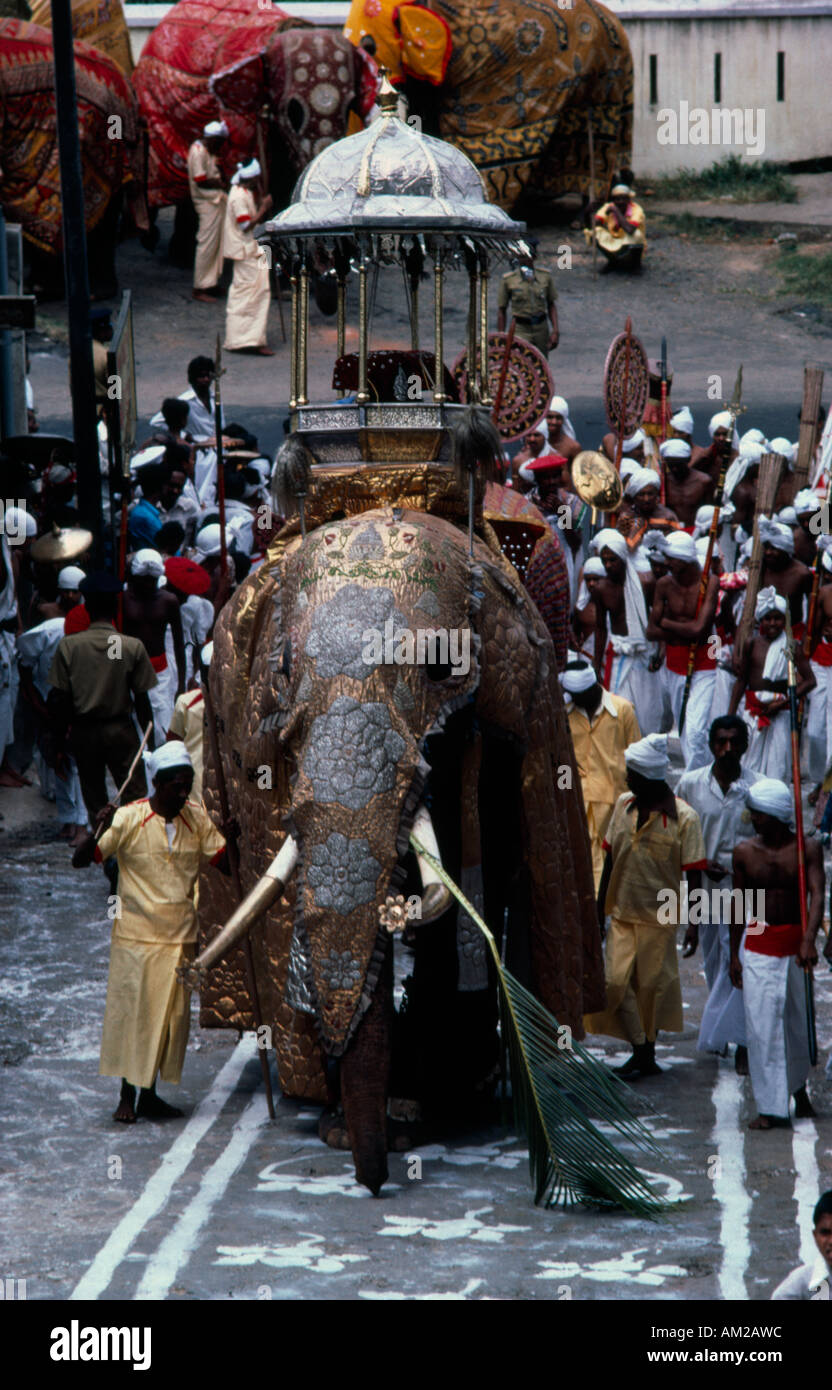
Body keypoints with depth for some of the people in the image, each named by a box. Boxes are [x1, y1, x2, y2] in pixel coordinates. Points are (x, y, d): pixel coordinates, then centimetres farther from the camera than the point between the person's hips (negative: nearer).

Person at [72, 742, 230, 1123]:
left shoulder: (197, 817, 0)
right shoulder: (129, 820, -12)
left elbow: (226, 864, 4)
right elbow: (80, 861, -13)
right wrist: (98, 830, -31)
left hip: (181, 935, 4)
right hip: (137, 935, -4)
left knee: (171, 1015, 7)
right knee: (133, 1013, -1)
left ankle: (149, 1095, 18)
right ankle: (127, 1097, 10)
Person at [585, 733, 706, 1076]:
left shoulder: (683, 817, -13)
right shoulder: (624, 805, 1)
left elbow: (693, 876, -8)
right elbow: (610, 861, 9)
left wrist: (693, 926, -9)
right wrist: (599, 910, 12)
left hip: (660, 916, -4)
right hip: (622, 912, 4)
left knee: (652, 985, 7)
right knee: (616, 982, -3)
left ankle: (648, 1052, 22)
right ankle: (640, 1052, 7)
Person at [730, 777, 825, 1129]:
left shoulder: (807, 849, -5)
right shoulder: (745, 852, 1)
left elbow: (817, 896, -16)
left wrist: (809, 941, -31)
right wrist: (734, 955, 8)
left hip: (796, 943, -1)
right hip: (758, 945, 1)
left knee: (798, 1020, 9)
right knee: (762, 1025, -6)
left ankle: (798, 1087, 35)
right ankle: (771, 1108, -3)